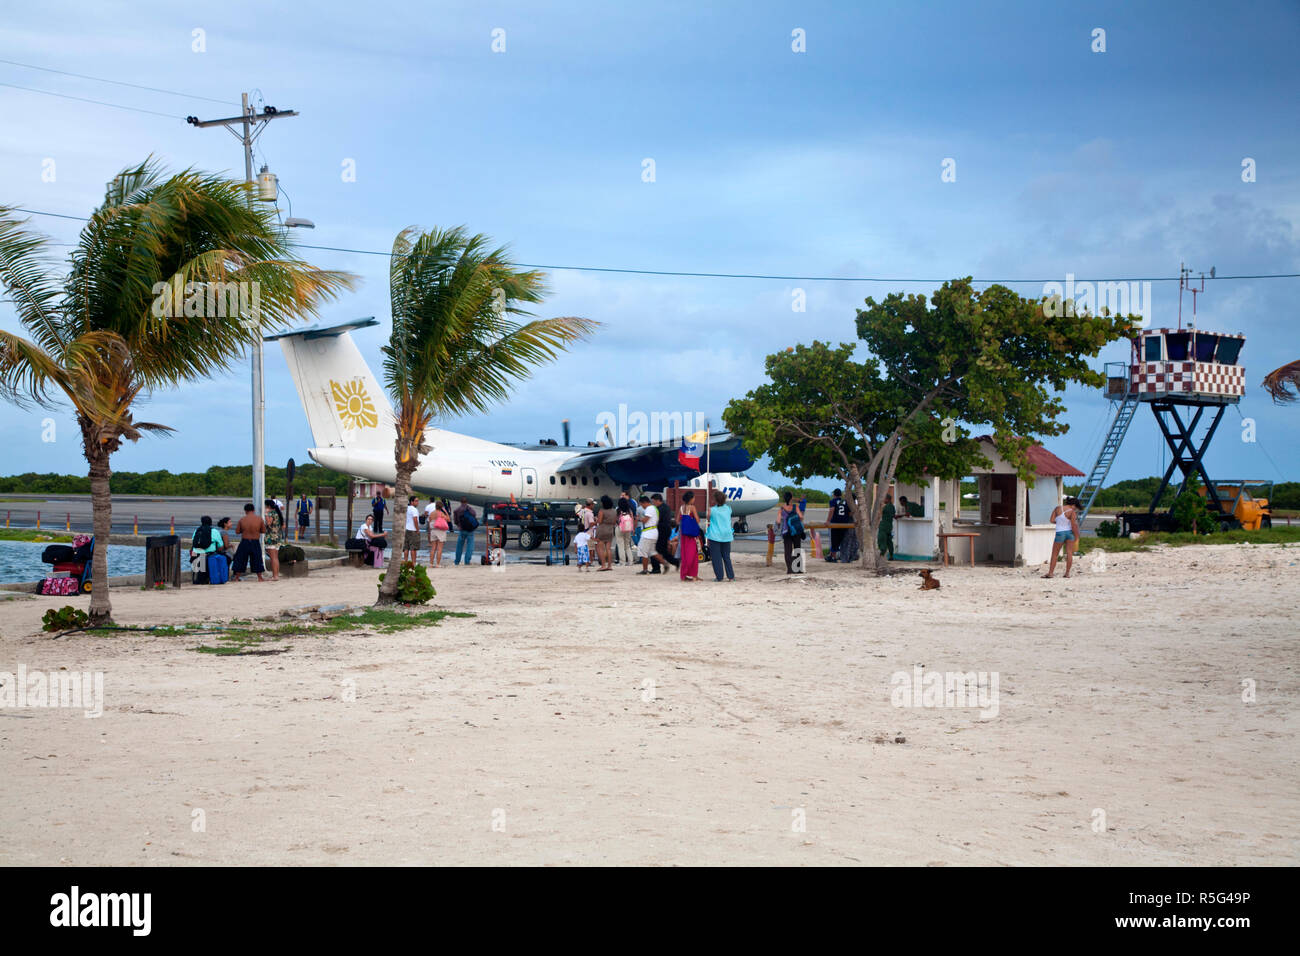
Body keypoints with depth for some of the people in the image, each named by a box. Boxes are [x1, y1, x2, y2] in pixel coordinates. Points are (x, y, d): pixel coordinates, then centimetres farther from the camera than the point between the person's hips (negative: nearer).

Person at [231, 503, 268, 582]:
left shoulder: (242, 520, -6)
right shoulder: (259, 519, -6)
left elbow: (237, 531, -1)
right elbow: (264, 531, 1)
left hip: (244, 542, 0)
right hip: (256, 542, 0)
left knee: (240, 560, 11)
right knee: (257, 560, 13)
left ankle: (236, 578, 14)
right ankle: (259, 577, 17)